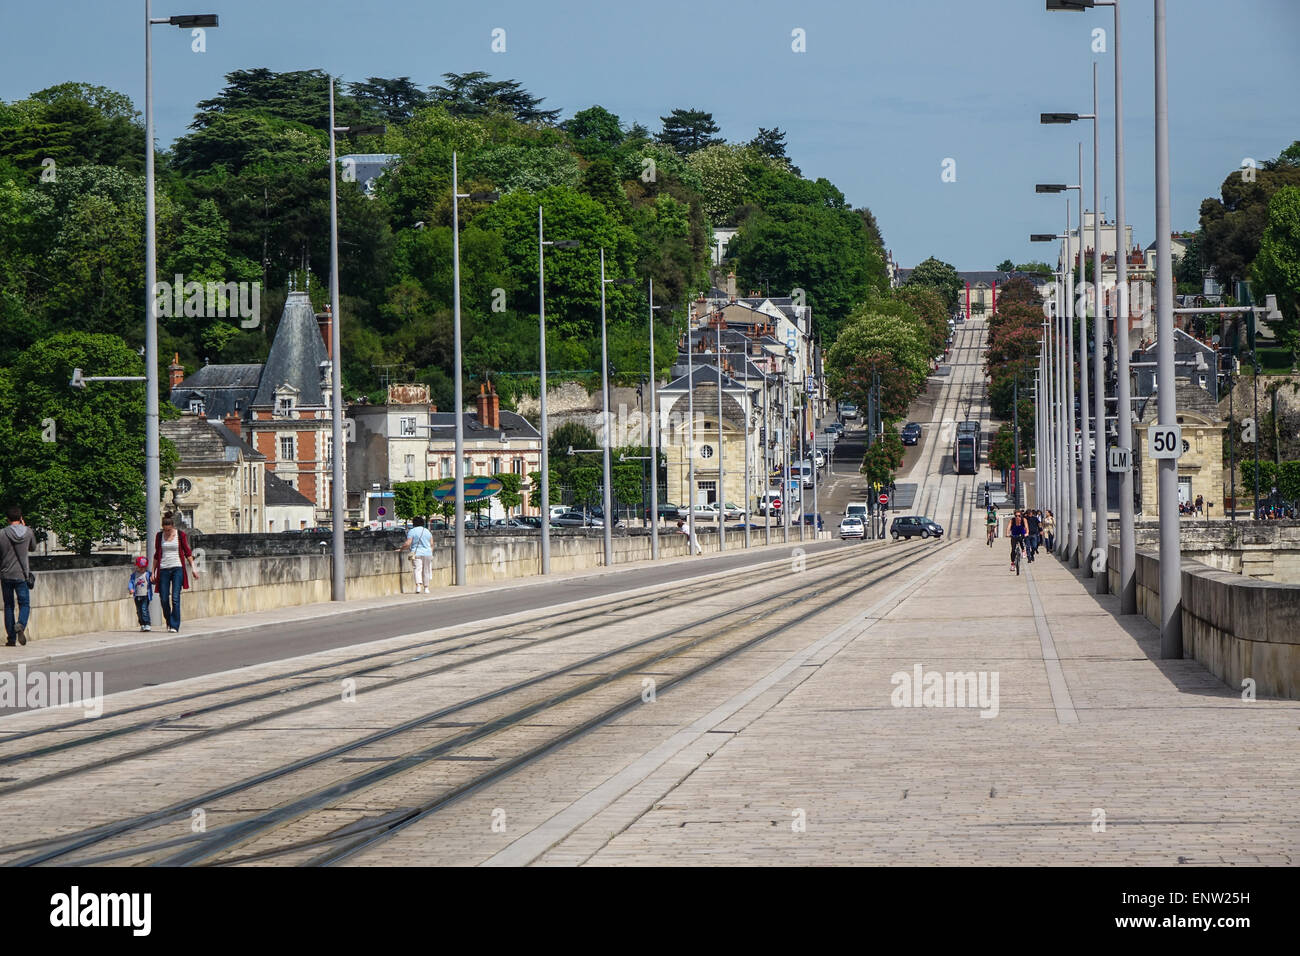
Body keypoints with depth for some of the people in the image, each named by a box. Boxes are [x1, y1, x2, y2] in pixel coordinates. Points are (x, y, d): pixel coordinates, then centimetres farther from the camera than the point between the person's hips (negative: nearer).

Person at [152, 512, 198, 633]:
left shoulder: (180, 534, 1)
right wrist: (153, 572, 12)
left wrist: (193, 568, 1)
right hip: (163, 569, 2)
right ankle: (169, 622, 23)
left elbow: (187, 552, 6)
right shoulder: (159, 536, 7)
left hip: (177, 568, -2)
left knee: (175, 598, -11)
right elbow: (156, 555, 14)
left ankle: (174, 626, -8)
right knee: (164, 599, 0)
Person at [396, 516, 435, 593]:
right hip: (428, 554, 3)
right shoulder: (428, 531, 13)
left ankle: (418, 586, -29)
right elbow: (431, 544, 12)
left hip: (417, 554, -3)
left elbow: (407, 544, -10)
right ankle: (426, 588, 14)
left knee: (418, 570, -9)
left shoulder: (412, 531, -1)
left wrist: (401, 549, 2)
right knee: (426, 571, 10)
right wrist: (431, 555, 20)